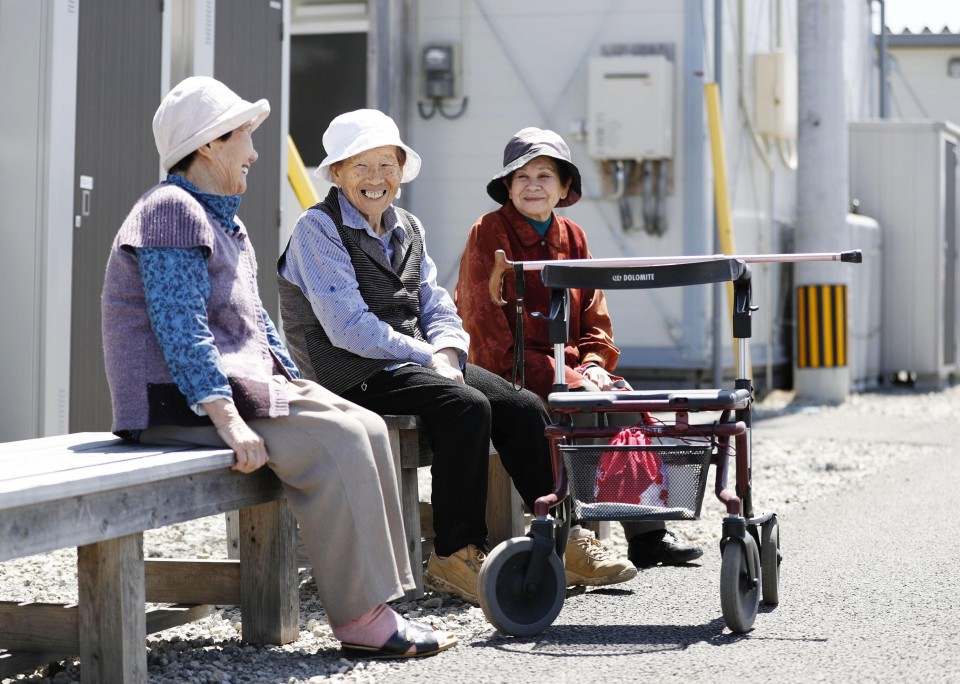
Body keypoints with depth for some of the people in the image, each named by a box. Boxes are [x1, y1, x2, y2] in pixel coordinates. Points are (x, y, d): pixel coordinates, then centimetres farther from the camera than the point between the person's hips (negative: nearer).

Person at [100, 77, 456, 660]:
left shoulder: (225, 220, 22)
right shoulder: (173, 211, -12)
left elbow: (254, 321, 26)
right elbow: (181, 330, -22)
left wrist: (297, 386, 13)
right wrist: (228, 420, -28)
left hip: (245, 383, 10)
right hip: (180, 402, -10)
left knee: (367, 427, -4)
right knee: (334, 441, -23)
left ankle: (379, 605, -7)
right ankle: (362, 621, -21)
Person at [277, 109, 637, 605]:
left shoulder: (408, 230, 17)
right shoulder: (318, 229, -8)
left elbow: (436, 307, 14)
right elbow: (348, 327, -16)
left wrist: (447, 355, -9)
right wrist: (428, 359, -17)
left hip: (413, 361, 8)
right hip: (353, 373, -8)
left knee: (522, 407, -11)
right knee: (467, 407, -30)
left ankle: (559, 544, -3)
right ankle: (454, 557, -24)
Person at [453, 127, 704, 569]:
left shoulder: (572, 238, 13)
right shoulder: (489, 234, -6)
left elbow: (594, 320, 16)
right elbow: (489, 333, -13)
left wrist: (591, 366, -7)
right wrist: (564, 376, -20)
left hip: (569, 370, 6)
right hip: (510, 379, -6)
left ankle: (649, 533, -19)